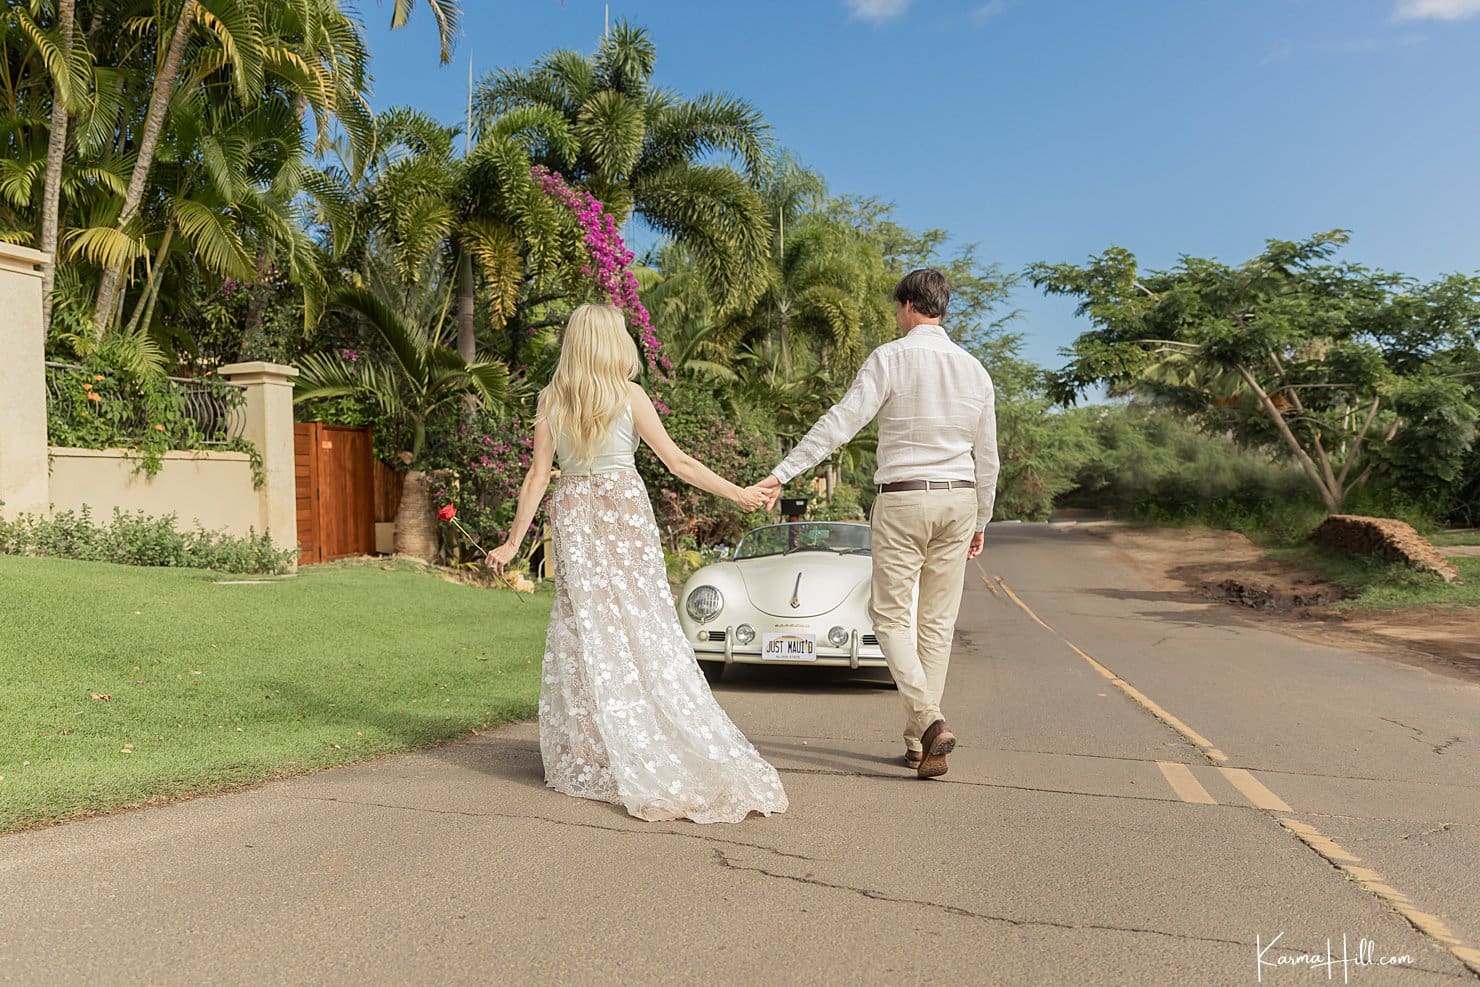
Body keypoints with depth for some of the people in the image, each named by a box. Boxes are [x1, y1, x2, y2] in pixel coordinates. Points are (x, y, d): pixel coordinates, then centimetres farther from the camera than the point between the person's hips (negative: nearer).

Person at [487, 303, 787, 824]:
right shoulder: (629, 395, -5)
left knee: (585, 629, 7)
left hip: (573, 516, 2)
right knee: (645, 626, 3)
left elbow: (538, 475, -2)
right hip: (625, 509, -2)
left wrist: (513, 541, 5)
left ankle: (589, 755, 12)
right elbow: (677, 461, -6)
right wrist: (738, 493, 1)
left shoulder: (550, 400, 1)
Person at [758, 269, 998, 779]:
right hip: (960, 499, 5)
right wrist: (981, 520, 23)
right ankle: (919, 740, 15)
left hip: (903, 498, -5)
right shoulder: (974, 368, 10)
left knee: (890, 614, 4)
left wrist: (783, 472, -17)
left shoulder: (891, 358, -6)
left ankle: (928, 718, -14)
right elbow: (987, 456, 13)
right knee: (938, 621, 9)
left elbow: (842, 421, -17)